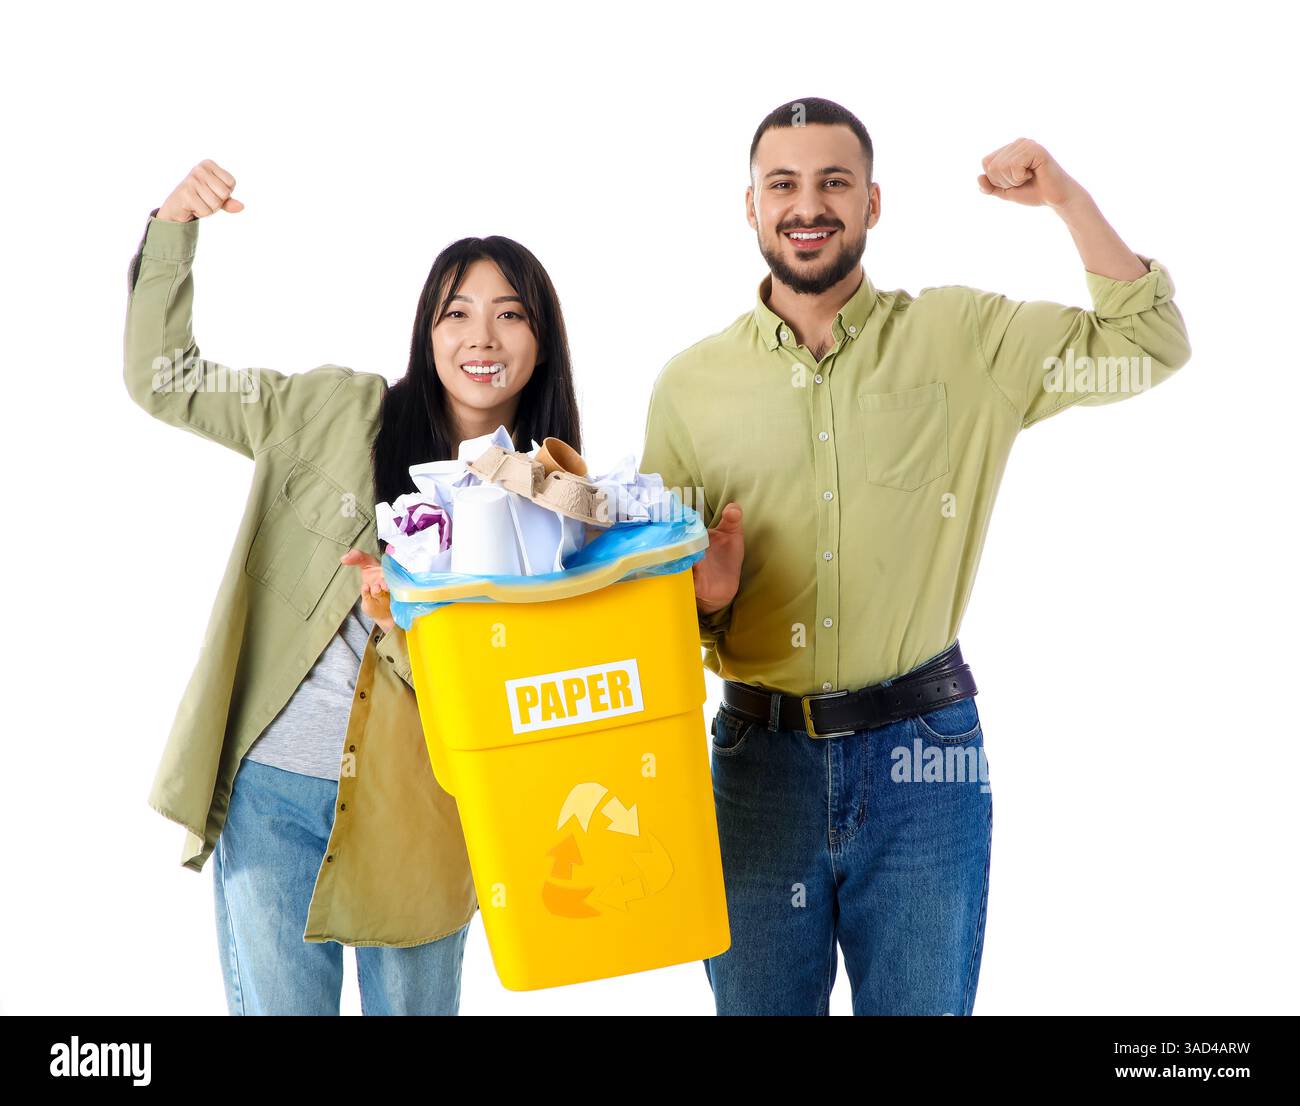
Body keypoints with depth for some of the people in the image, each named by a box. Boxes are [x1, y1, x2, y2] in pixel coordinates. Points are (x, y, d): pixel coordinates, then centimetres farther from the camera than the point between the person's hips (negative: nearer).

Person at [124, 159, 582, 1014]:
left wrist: (404, 622, -24)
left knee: (415, 1005, 14)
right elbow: (162, 378, 3)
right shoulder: (335, 413, -1)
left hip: (419, 809, 1)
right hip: (271, 789, -1)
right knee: (278, 1002, 6)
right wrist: (173, 228, -8)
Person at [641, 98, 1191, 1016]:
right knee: (755, 1001, 15)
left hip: (926, 752, -1)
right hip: (759, 755, 1)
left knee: (926, 1003, 13)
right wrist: (703, 595, -14)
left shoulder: (960, 339, 1)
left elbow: (1149, 347, 0)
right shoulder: (689, 385, 3)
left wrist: (1067, 198, -9)